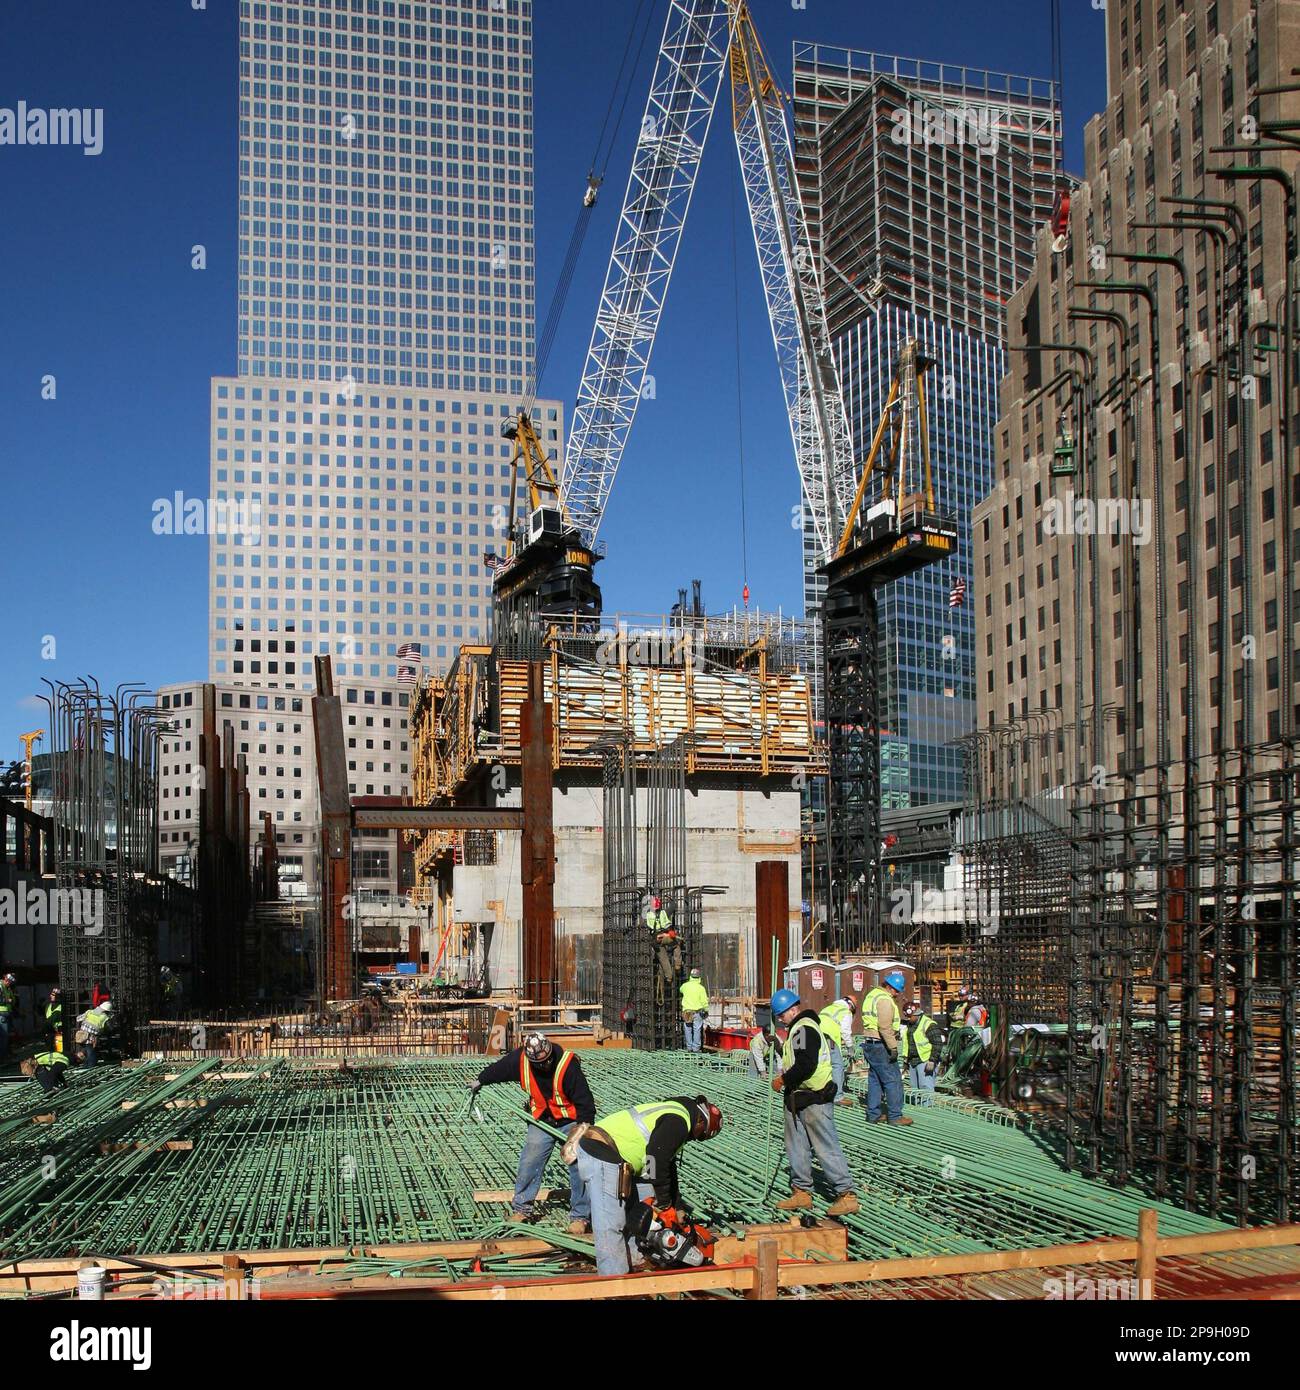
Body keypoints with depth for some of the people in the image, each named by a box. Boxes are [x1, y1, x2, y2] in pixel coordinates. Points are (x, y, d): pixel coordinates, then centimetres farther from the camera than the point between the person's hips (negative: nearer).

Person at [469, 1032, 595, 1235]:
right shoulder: (520, 1059, -17)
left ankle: (580, 1216, 3)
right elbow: (498, 1069, 6)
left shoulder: (568, 1064, -29)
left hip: (570, 1121, -3)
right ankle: (521, 1208, 18)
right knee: (529, 1163, 1)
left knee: (579, 1166, -7)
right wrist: (479, 1081, 21)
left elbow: (584, 1099, -23)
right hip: (541, 1120, 4)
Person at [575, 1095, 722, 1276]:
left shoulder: (670, 1114, 24)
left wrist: (677, 1206, 29)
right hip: (603, 1158, -11)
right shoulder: (679, 1121, -8)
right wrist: (663, 1200, -6)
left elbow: (669, 1166, 30)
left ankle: (635, 1262, 28)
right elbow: (657, 1158, -18)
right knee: (610, 1227, -8)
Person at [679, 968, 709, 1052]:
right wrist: (706, 1011, 8)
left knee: (688, 1030, 10)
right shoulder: (701, 988, -8)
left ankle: (689, 1047, 13)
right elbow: (705, 1001, -7)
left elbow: (681, 990, 24)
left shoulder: (685, 985, -1)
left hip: (687, 1011, 2)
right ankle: (696, 1048, 3)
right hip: (698, 1011, -2)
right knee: (697, 1030, 3)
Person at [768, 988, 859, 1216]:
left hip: (815, 1099, -11)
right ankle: (802, 1192, 22)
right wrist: (786, 1076, 12)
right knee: (796, 1146, 14)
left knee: (827, 1147, -7)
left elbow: (806, 1065, -25)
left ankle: (847, 1195, -4)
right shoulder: (799, 1028, 16)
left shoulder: (804, 1028, -17)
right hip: (798, 1099, 11)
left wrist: (783, 1080, -13)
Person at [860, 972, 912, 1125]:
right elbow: (885, 1027, -23)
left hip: (869, 1043, 10)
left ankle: (873, 1114, 19)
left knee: (875, 1079, 15)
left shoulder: (872, 995, 15)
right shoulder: (885, 999, -17)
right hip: (880, 1045, -10)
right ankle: (895, 1116, -2)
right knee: (893, 1080, -4)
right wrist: (893, 1047, -21)